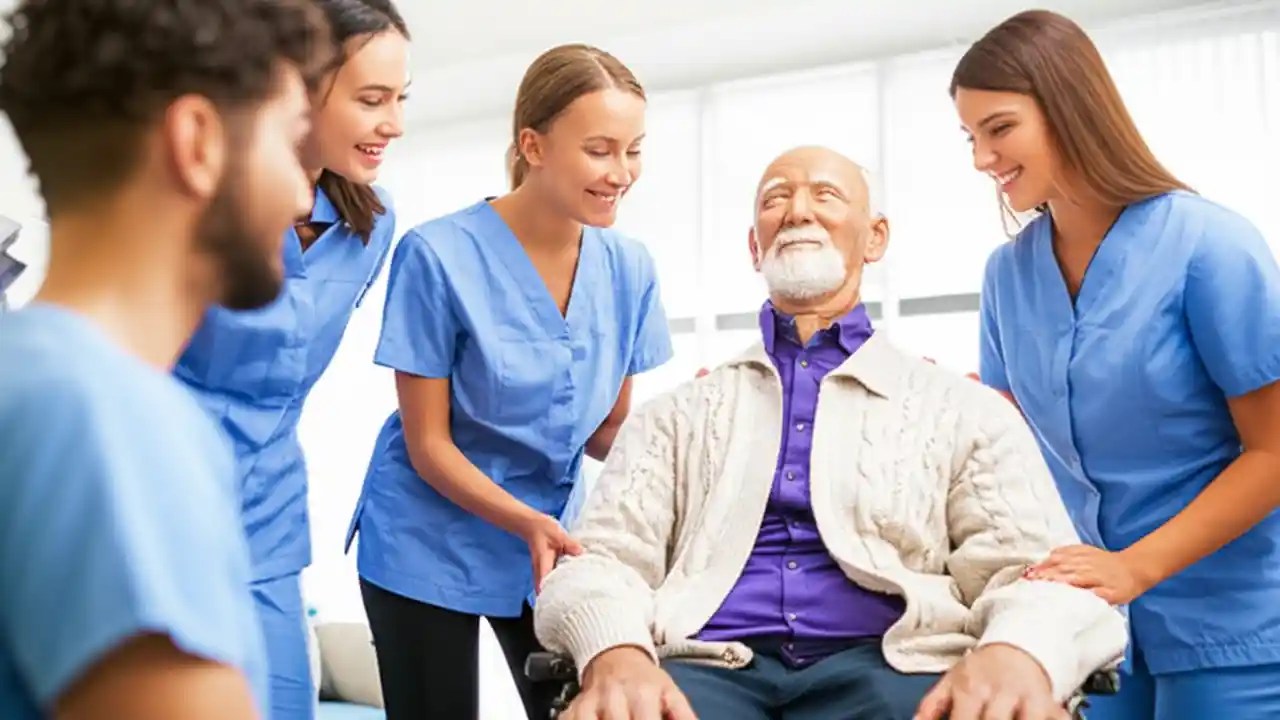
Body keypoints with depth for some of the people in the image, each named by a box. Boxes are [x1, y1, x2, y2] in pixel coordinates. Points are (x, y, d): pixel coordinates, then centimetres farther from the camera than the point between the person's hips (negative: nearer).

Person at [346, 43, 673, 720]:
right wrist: (527, 523, -27)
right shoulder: (440, 256, -18)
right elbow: (428, 445, -15)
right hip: (430, 543, -4)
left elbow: (608, 430, 2)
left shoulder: (628, 268, -5)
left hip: (555, 535, 4)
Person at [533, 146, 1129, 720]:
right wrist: (616, 653, -16)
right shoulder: (677, 413, 22)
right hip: (707, 668, 1)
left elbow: (1035, 571, 6)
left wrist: (1016, 651, -20)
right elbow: (603, 560, 10)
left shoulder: (962, 410, 19)